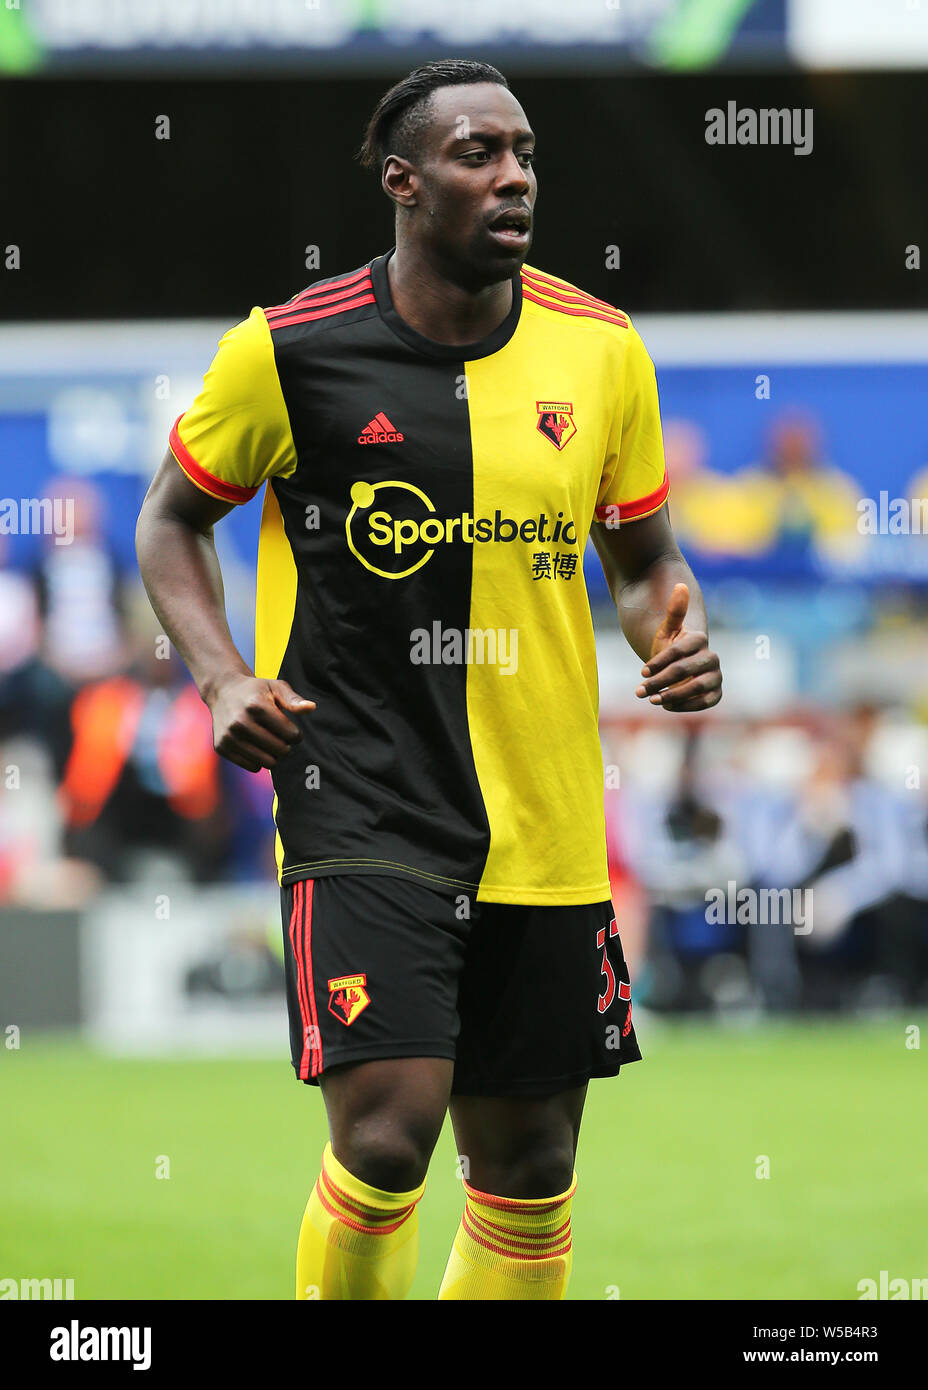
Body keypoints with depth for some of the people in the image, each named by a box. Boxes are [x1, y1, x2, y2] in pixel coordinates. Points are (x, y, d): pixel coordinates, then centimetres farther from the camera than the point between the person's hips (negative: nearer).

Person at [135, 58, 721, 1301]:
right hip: (362, 811, -4)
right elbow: (174, 518, 9)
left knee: (530, 1169, 8)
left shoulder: (601, 348, 3)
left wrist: (677, 631, -6)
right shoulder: (286, 351, -6)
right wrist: (222, 678, -7)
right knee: (386, 1134, -19)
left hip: (545, 826, 4)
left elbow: (644, 555, 17)